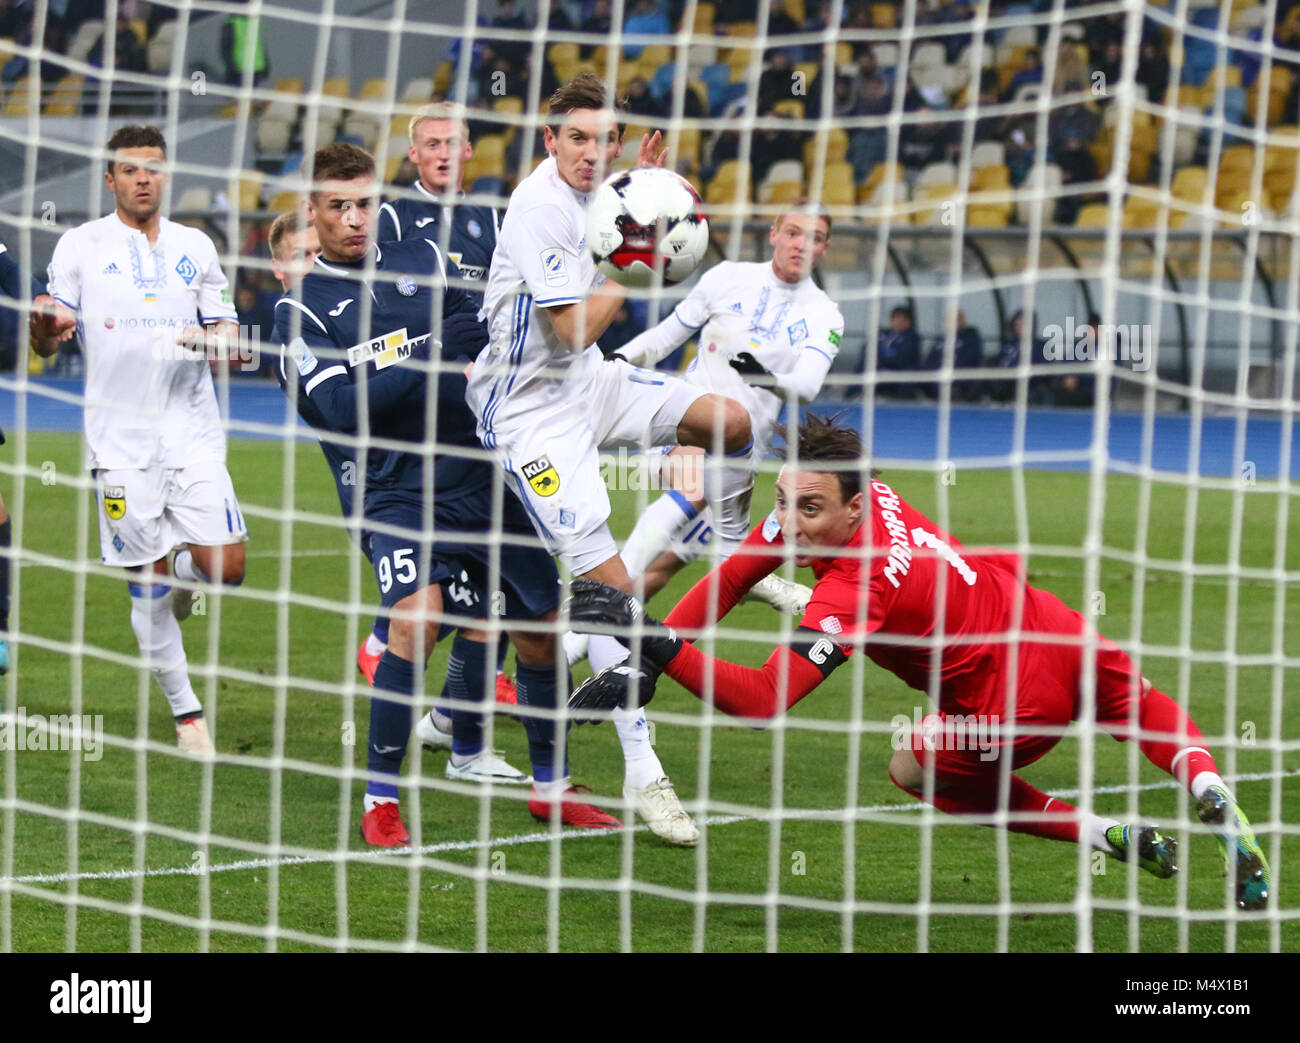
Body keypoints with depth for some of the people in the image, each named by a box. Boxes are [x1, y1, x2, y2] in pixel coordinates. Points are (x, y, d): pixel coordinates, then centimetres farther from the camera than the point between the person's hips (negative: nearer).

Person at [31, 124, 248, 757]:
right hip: (122, 443, -2)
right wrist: (46, 325, -21)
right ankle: (185, 713, 8)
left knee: (225, 567, -8)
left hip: (193, 435, 2)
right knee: (146, 586, -3)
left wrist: (210, 339, -11)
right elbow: (46, 341, 3)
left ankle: (182, 579, 27)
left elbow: (230, 335, 13)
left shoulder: (195, 248, 12)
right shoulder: (81, 246, 5)